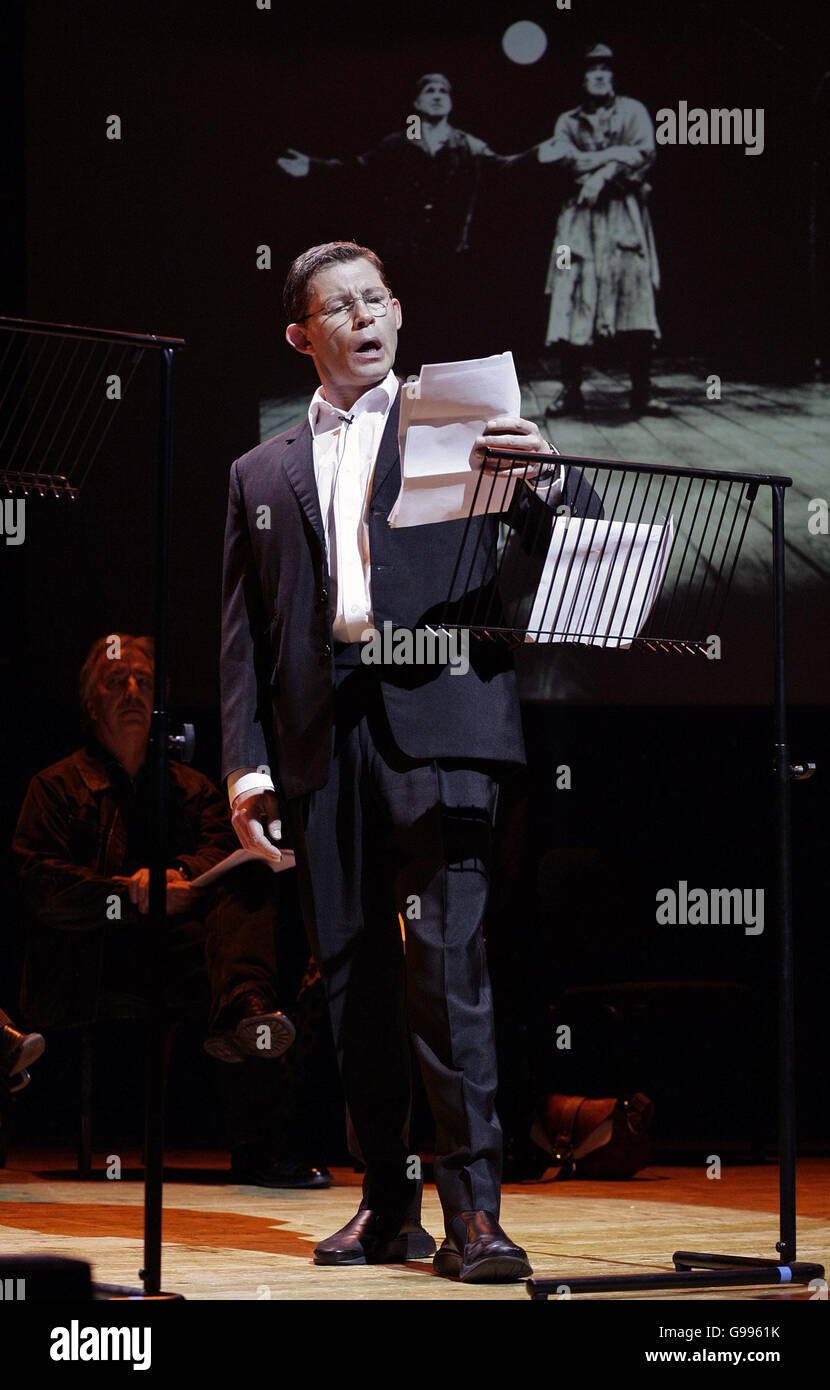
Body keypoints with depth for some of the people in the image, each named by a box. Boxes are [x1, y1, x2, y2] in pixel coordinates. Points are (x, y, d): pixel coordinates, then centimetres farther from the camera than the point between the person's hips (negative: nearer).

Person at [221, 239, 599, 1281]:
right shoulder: (261, 474, 21)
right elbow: (243, 633, 15)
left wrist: (545, 470, -17)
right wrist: (246, 760, 4)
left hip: (434, 721, -3)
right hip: (320, 737, 4)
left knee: (445, 951, -14)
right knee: (351, 972, 3)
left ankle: (473, 1205, -15)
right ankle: (387, 1204, 10)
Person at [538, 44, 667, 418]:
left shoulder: (632, 111, 15)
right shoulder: (569, 121, 18)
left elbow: (644, 153, -1)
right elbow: (557, 156, -1)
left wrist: (604, 174, -12)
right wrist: (612, 156, -7)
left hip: (625, 213, -1)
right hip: (581, 217, 1)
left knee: (636, 298, -12)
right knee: (573, 304, -8)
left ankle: (642, 392, -12)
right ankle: (571, 392, -5)